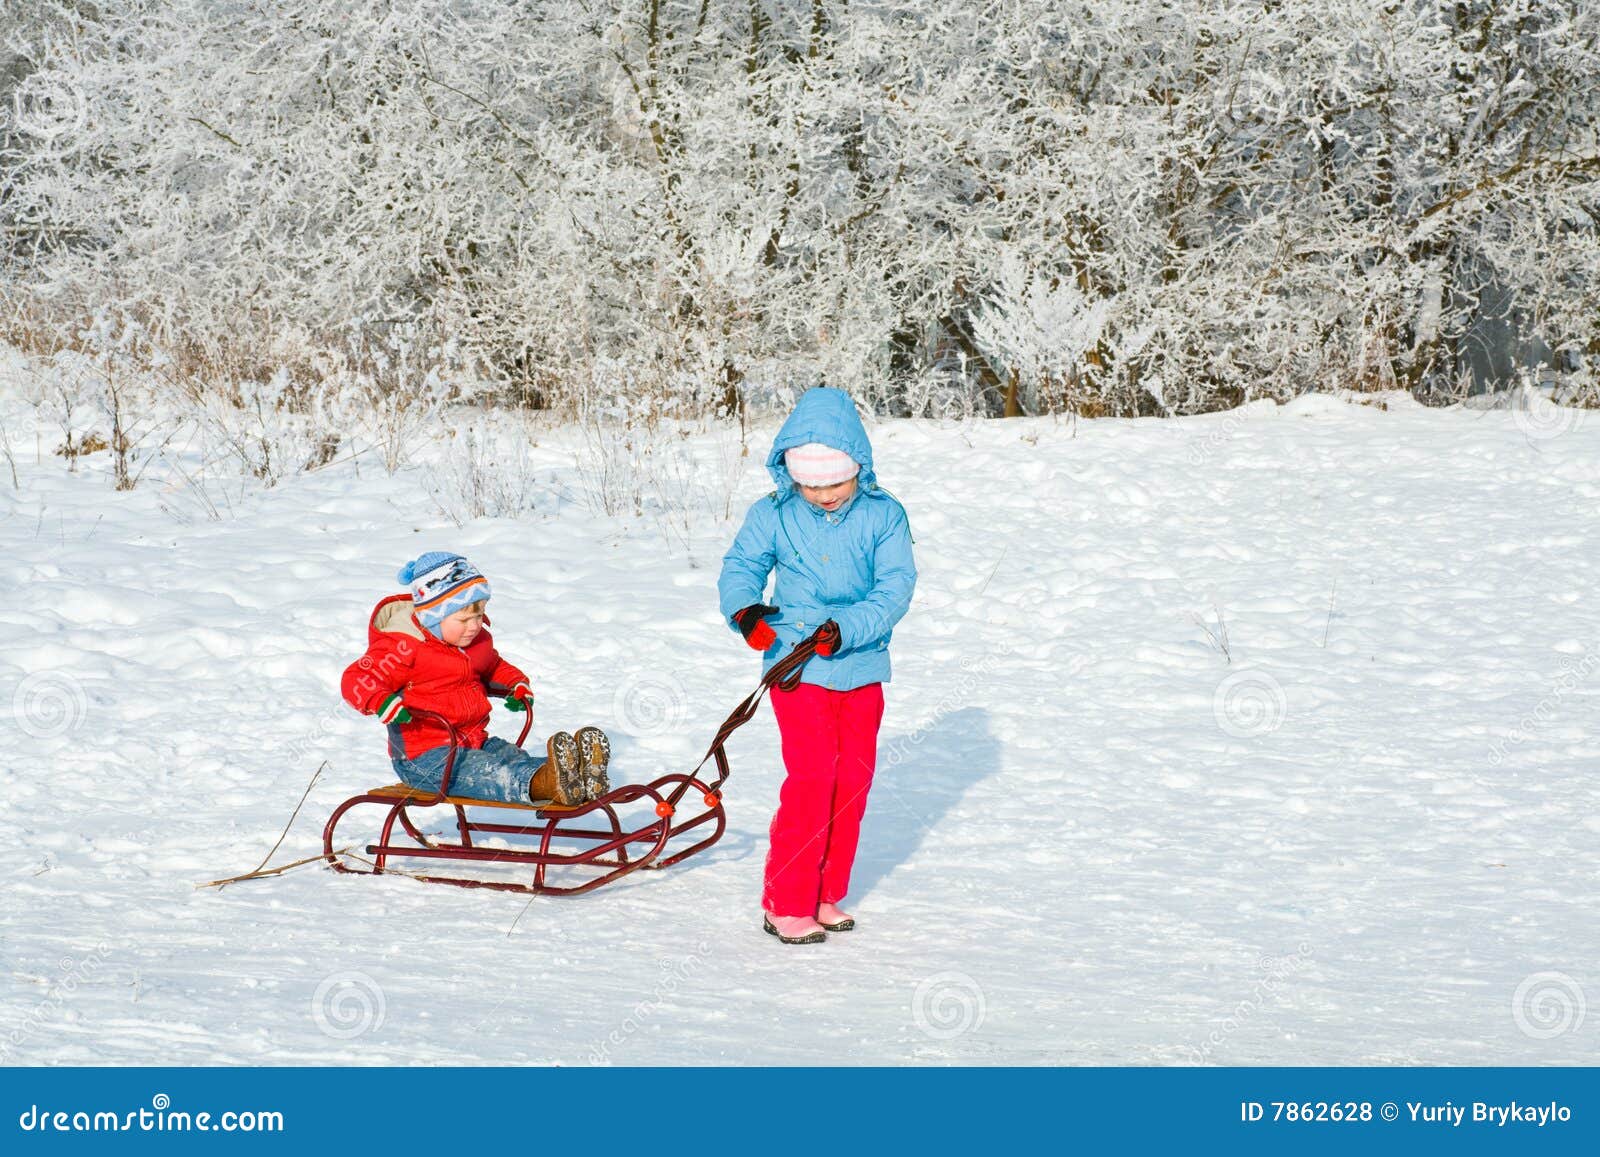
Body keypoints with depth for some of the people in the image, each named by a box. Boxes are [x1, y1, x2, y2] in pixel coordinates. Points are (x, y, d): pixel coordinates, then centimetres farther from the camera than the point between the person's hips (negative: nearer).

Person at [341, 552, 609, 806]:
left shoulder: (478, 641, 14)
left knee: (515, 759, -22)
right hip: (422, 757, -8)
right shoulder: (404, 647, -12)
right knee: (487, 772, -35)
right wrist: (383, 703, -35)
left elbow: (494, 668, 37)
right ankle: (543, 784, -64)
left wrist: (516, 684, 17)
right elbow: (356, 679, -15)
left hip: (474, 742, 8)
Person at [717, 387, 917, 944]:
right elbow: (741, 565, 5)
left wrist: (846, 629, -24)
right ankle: (785, 903, -2)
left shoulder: (883, 516, -5)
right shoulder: (773, 516, -5)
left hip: (861, 668, 3)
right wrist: (744, 609, -17)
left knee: (852, 779, 9)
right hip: (797, 667, -3)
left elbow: (896, 586, -10)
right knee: (811, 777, -11)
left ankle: (826, 896, 24)